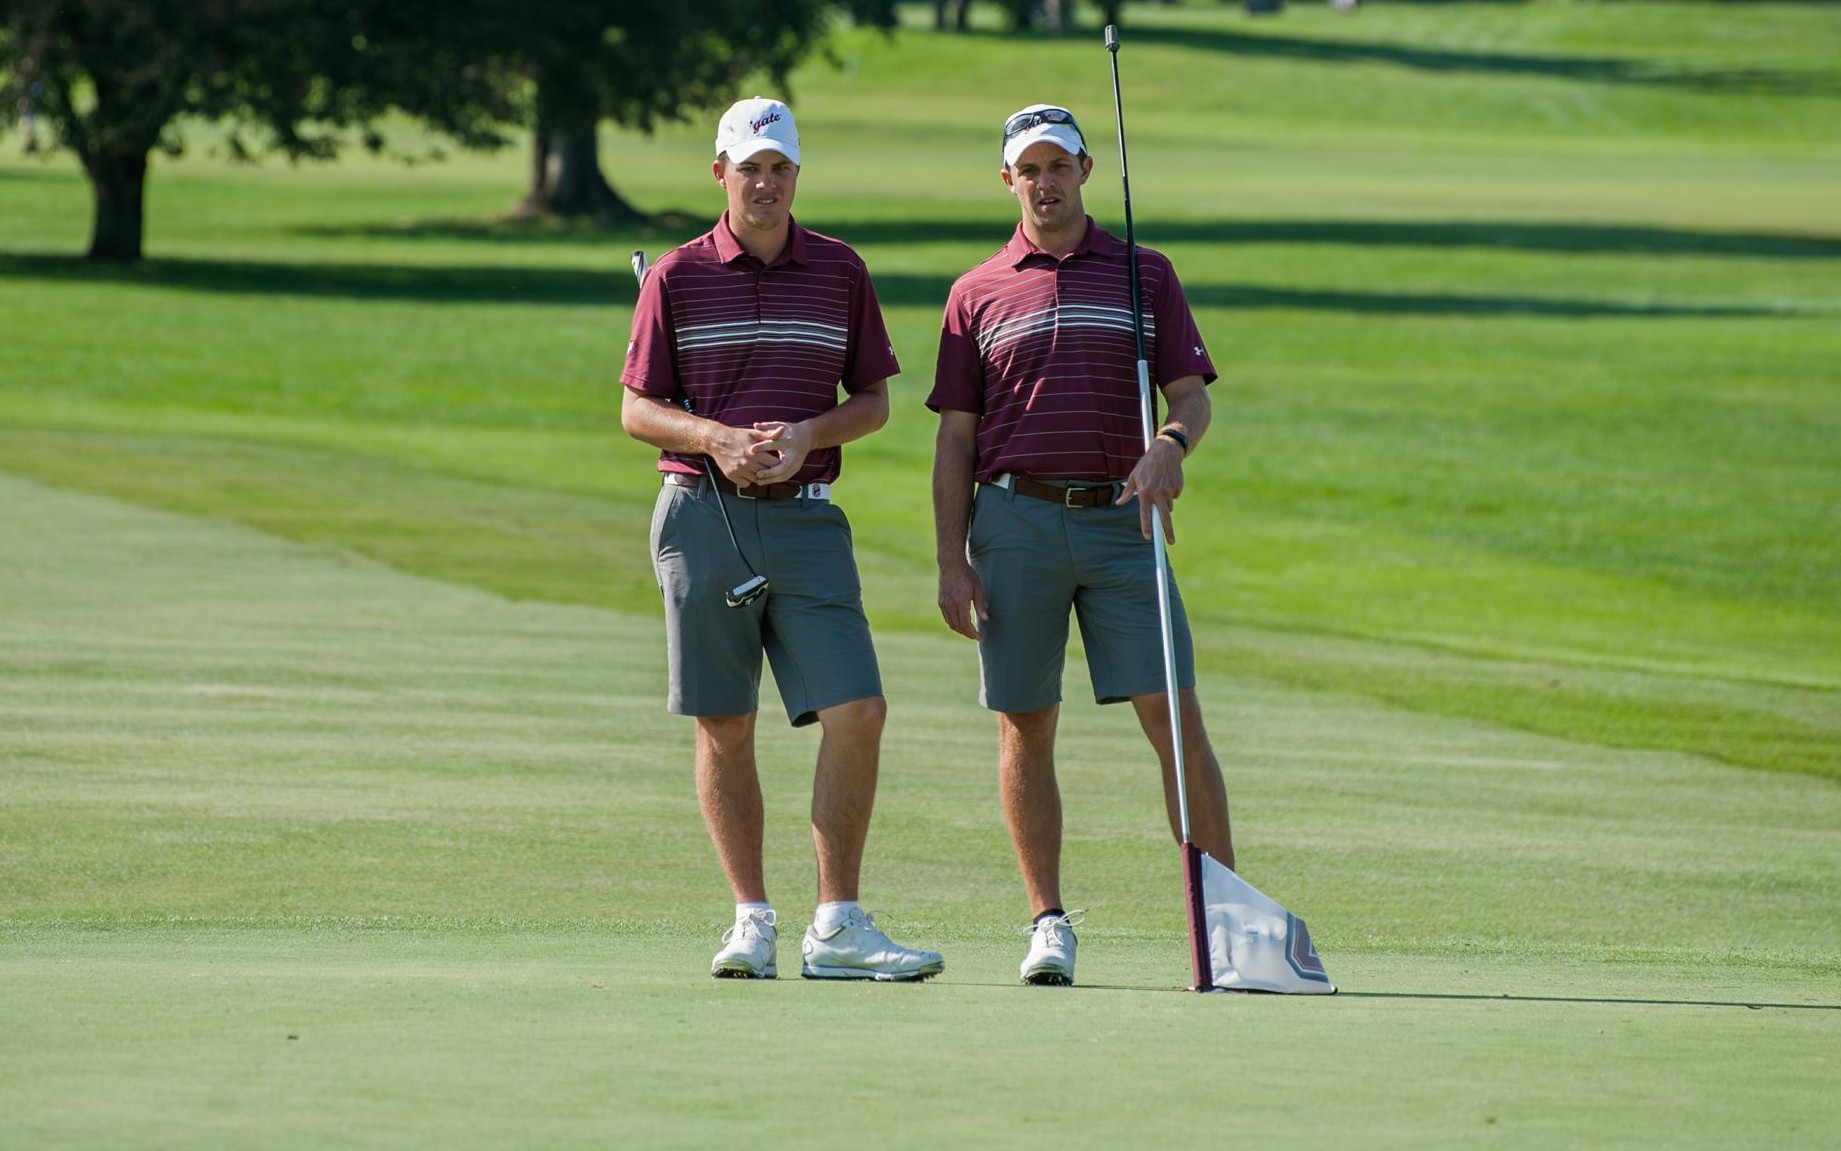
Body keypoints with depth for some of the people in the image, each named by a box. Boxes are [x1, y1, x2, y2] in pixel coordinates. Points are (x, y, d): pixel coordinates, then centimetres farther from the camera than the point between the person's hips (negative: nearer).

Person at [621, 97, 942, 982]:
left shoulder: (841, 272, 8)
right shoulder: (677, 277, 3)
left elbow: (873, 400, 12)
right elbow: (636, 409, 4)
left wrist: (809, 434, -8)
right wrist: (716, 438, -15)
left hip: (805, 518, 1)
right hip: (702, 513, -1)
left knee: (857, 713, -10)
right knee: (724, 730, 2)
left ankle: (837, 926, -5)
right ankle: (752, 921, 12)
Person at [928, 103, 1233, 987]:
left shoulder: (1144, 276, 10)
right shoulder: (977, 295, 10)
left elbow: (1191, 393, 5)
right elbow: (955, 439, 8)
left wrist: (1171, 445, -19)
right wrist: (952, 563, -1)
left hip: (1121, 519, 0)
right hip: (1016, 522, 1)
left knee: (1176, 721, -8)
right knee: (1025, 731, 2)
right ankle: (1049, 923, 10)